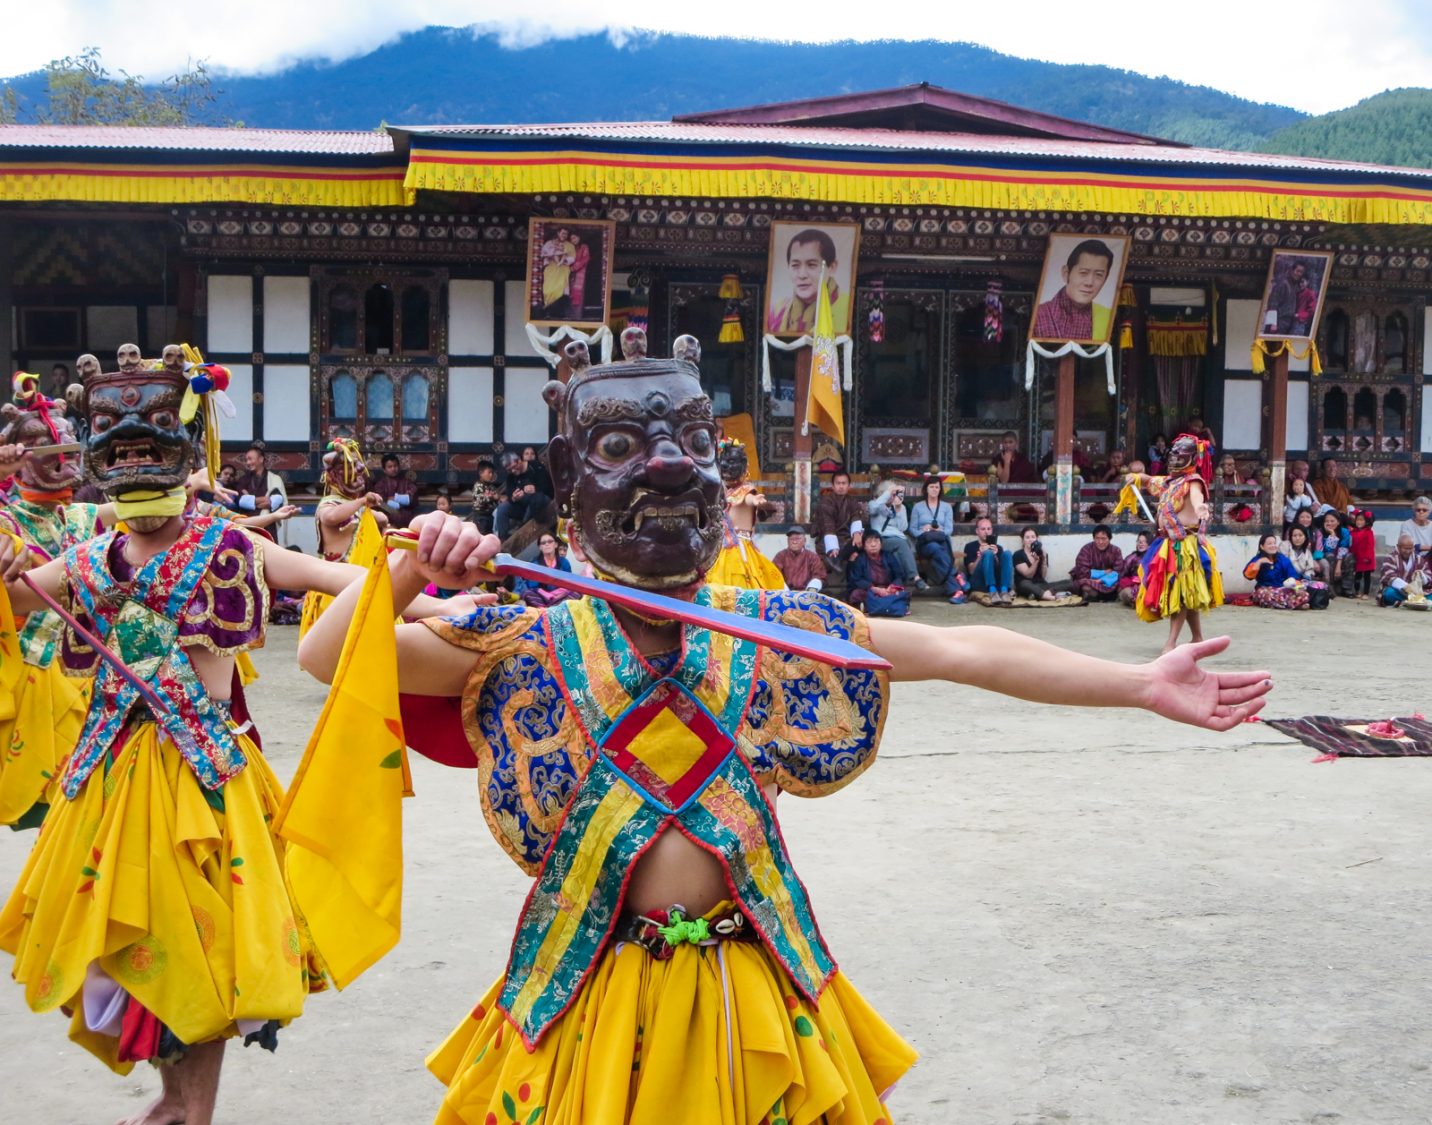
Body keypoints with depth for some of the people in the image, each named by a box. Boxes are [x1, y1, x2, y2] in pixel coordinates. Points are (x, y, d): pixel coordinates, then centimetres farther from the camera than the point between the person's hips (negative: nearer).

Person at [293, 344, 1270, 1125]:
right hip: (591, 991, -1)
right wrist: (408, 571, -21)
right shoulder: (534, 648, -3)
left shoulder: (772, 627, -1)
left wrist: (1141, 684, -5)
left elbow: (959, 651, -3)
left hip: (752, 992, 1)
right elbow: (326, 659, -3)